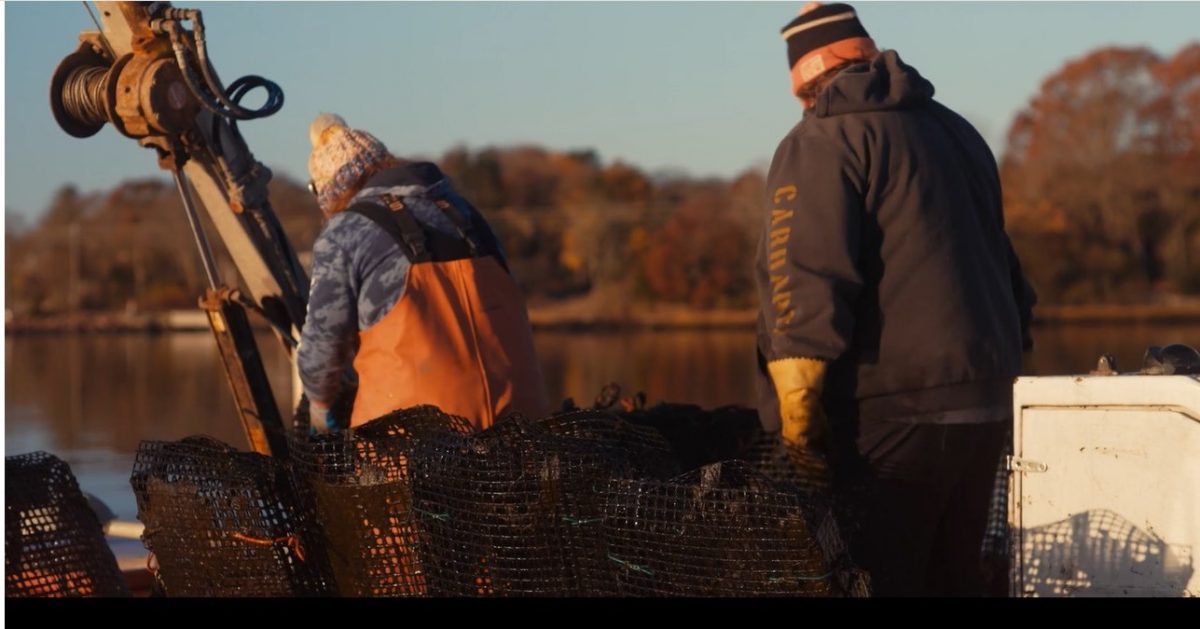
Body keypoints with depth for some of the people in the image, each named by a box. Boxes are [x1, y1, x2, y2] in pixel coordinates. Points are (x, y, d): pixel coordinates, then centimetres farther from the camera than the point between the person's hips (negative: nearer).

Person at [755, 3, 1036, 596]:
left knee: (878, 579, -4)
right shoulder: (958, 131, 19)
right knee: (954, 574, 16)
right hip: (985, 404, 8)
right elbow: (1003, 264, 24)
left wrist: (796, 406, -16)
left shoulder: (821, 143, -6)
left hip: (895, 413, -8)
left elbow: (802, 281, -17)